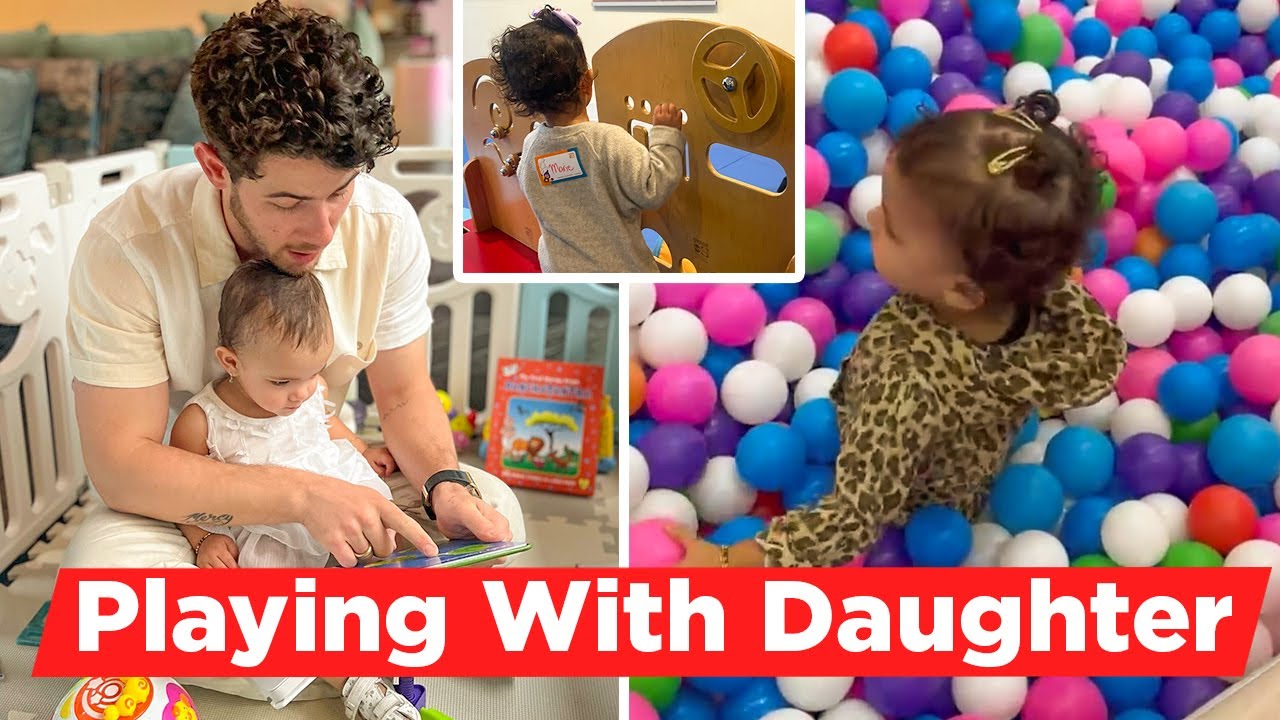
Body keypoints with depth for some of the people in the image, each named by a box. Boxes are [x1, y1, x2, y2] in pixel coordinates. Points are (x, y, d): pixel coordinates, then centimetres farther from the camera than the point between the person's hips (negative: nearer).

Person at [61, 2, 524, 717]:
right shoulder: (127, 247, -27)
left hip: (328, 482, 4)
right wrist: (304, 495, -37)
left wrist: (444, 482, -25)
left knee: (492, 508, -19)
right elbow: (121, 463, -26)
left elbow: (405, 394, -4)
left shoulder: (387, 223, -16)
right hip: (185, 497, -3)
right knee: (105, 572, -36)